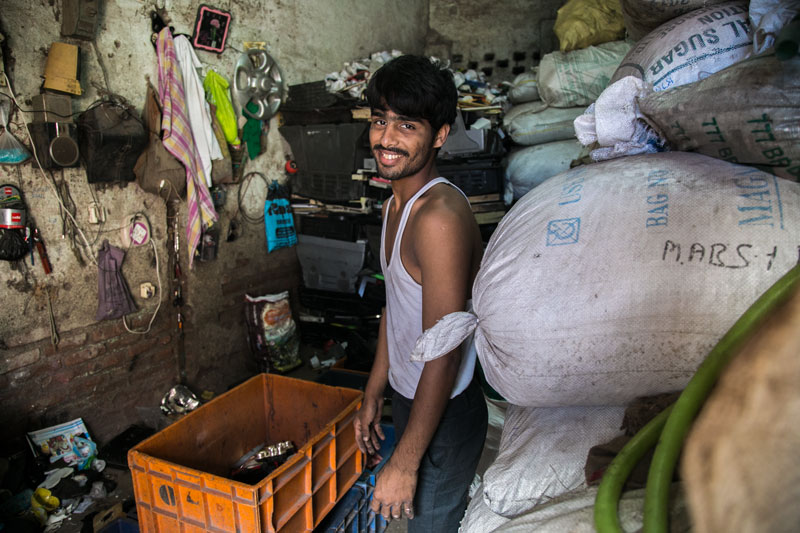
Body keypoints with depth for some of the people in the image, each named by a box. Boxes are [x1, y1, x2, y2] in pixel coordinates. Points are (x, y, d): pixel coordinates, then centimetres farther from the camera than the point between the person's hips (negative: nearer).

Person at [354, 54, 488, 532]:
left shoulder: (440, 216, -28)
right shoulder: (396, 204, 2)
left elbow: (443, 356, -26)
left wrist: (404, 464, -19)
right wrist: (374, 393, 16)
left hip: (444, 413, -8)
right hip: (409, 398, 8)